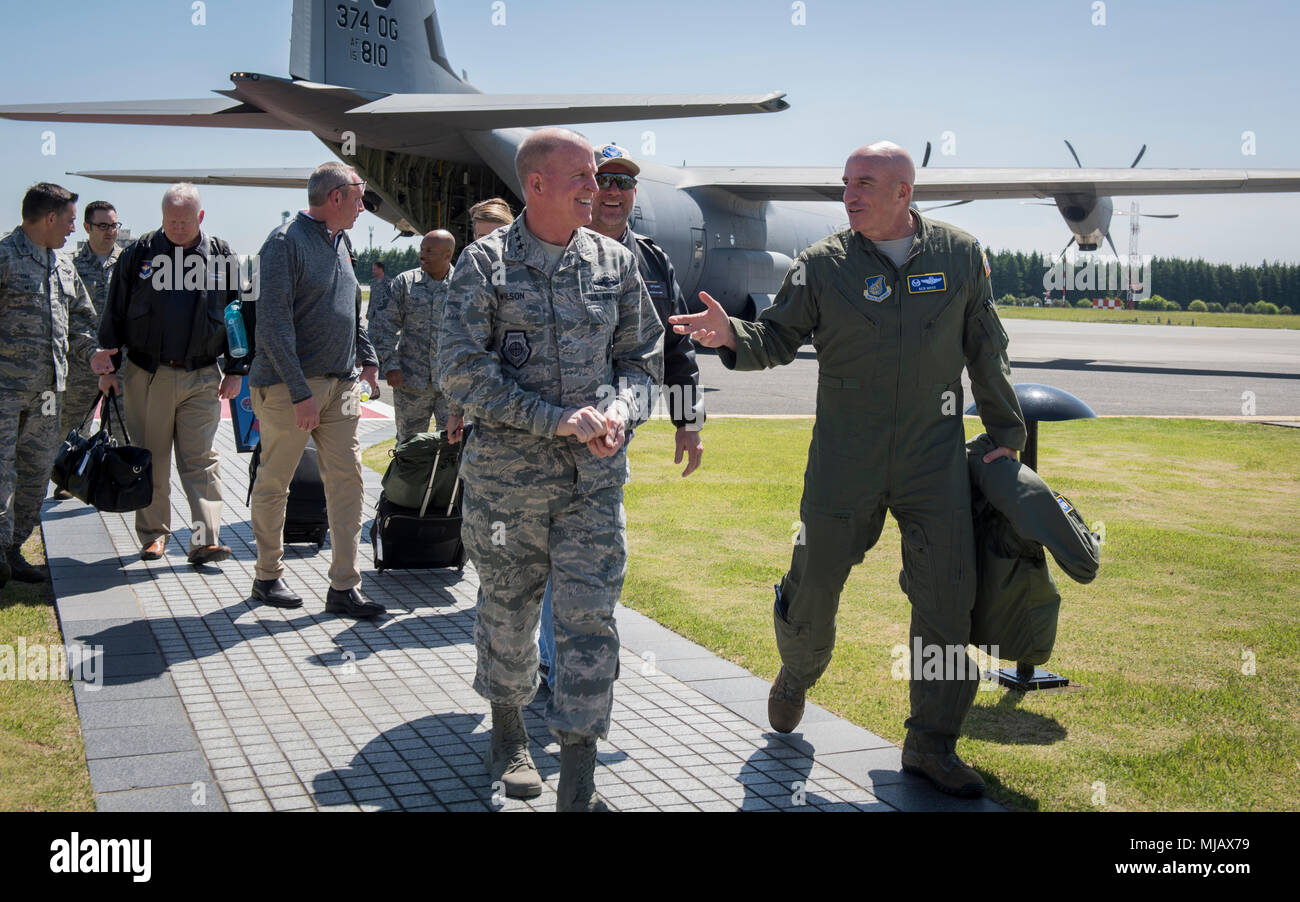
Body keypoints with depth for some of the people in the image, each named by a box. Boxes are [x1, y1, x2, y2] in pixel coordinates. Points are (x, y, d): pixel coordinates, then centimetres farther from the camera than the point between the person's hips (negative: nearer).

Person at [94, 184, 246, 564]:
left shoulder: (222, 258, 4)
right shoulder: (139, 253, 3)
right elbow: (114, 312, 8)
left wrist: (235, 370, 6)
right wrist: (109, 366, 6)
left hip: (201, 378, -1)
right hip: (146, 375, 1)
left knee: (201, 460, -4)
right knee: (150, 459, 7)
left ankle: (205, 540, -6)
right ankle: (153, 534, 19)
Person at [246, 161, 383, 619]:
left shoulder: (339, 242, 14)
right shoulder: (286, 242, -12)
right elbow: (274, 321, -18)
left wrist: (367, 358, 19)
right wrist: (300, 391, -23)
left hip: (340, 383, 7)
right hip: (289, 384, -7)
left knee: (347, 481, 1)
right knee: (274, 483, 5)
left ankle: (343, 587, 4)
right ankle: (268, 577, 21)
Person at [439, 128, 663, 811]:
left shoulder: (614, 261, 7)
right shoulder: (485, 263, -5)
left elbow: (643, 356, 14)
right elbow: (461, 370, -11)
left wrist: (620, 410, -8)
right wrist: (556, 419, -17)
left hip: (595, 474, 2)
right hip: (506, 473, -2)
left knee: (589, 618, -3)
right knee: (508, 610, 12)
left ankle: (578, 787, 4)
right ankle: (508, 730, 38)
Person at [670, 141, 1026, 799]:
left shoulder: (959, 255, 3)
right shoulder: (822, 264, -2)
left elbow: (985, 350, 10)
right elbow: (779, 337, 0)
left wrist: (1005, 430, 13)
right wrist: (733, 337, -21)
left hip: (935, 458, 1)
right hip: (844, 460, -1)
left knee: (946, 600, 1)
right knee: (814, 583, 5)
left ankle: (931, 746, 15)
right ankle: (796, 677, 39)